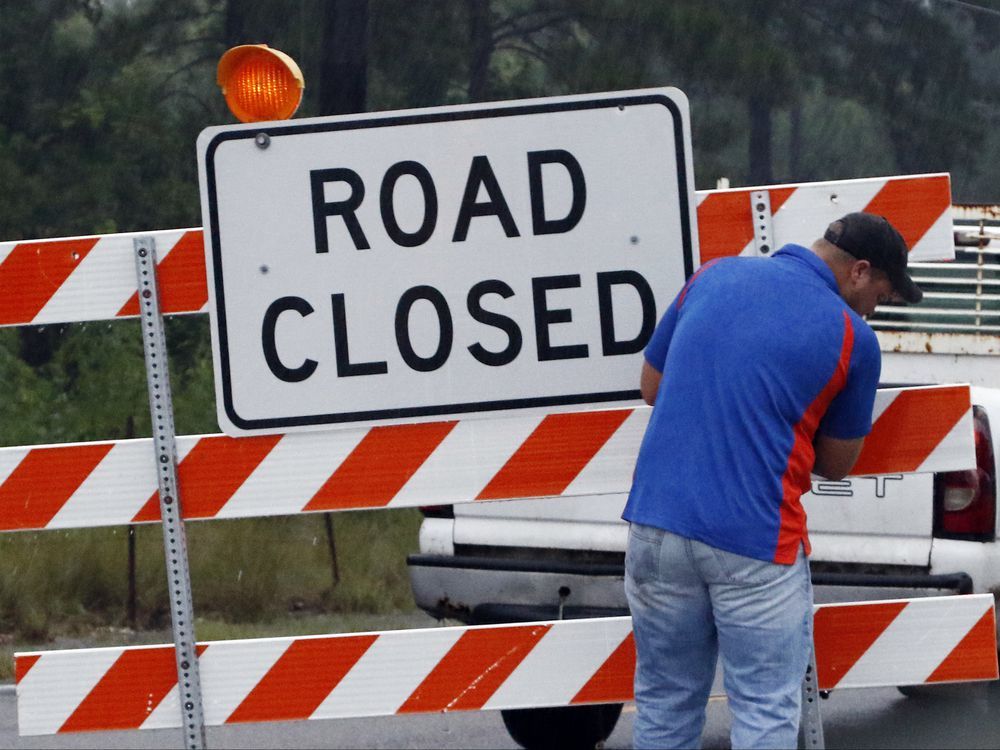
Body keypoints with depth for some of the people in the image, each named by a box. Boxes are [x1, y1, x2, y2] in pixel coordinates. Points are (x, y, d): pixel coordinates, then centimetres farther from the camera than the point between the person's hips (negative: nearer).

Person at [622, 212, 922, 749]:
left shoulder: (712, 278, 9)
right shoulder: (851, 338, -3)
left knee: (665, 704, 15)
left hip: (658, 523, 5)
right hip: (756, 543, -5)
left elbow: (651, 387, 19)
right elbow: (836, 464, 9)